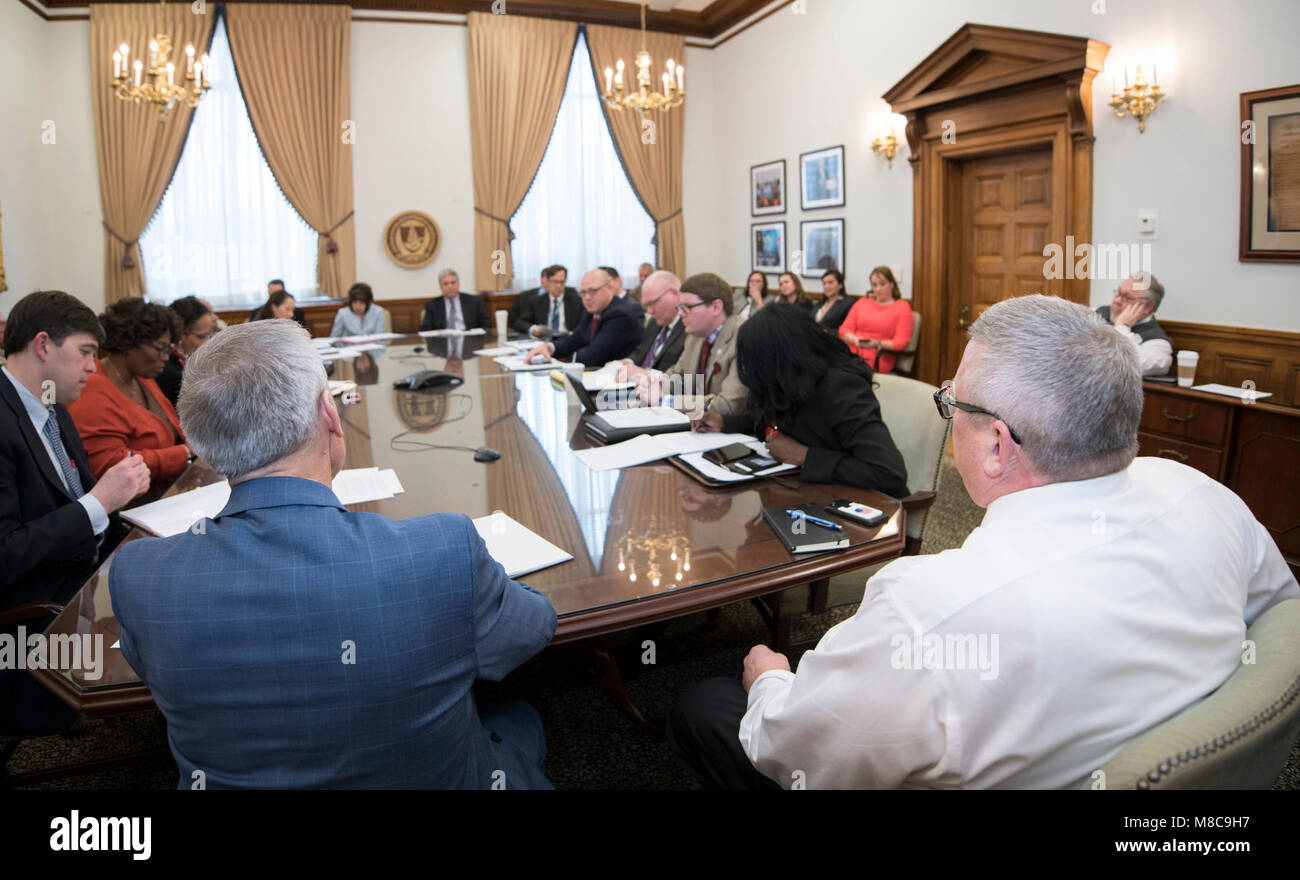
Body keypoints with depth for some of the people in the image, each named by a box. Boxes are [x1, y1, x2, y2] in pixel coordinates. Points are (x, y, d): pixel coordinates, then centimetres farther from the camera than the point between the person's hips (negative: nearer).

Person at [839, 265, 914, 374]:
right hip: (852, 352, 4)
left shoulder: (902, 307, 12)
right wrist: (855, 340, -9)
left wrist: (878, 344, -16)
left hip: (877, 360, -3)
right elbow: (844, 329, 15)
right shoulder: (862, 302, 24)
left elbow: (901, 341, 2)